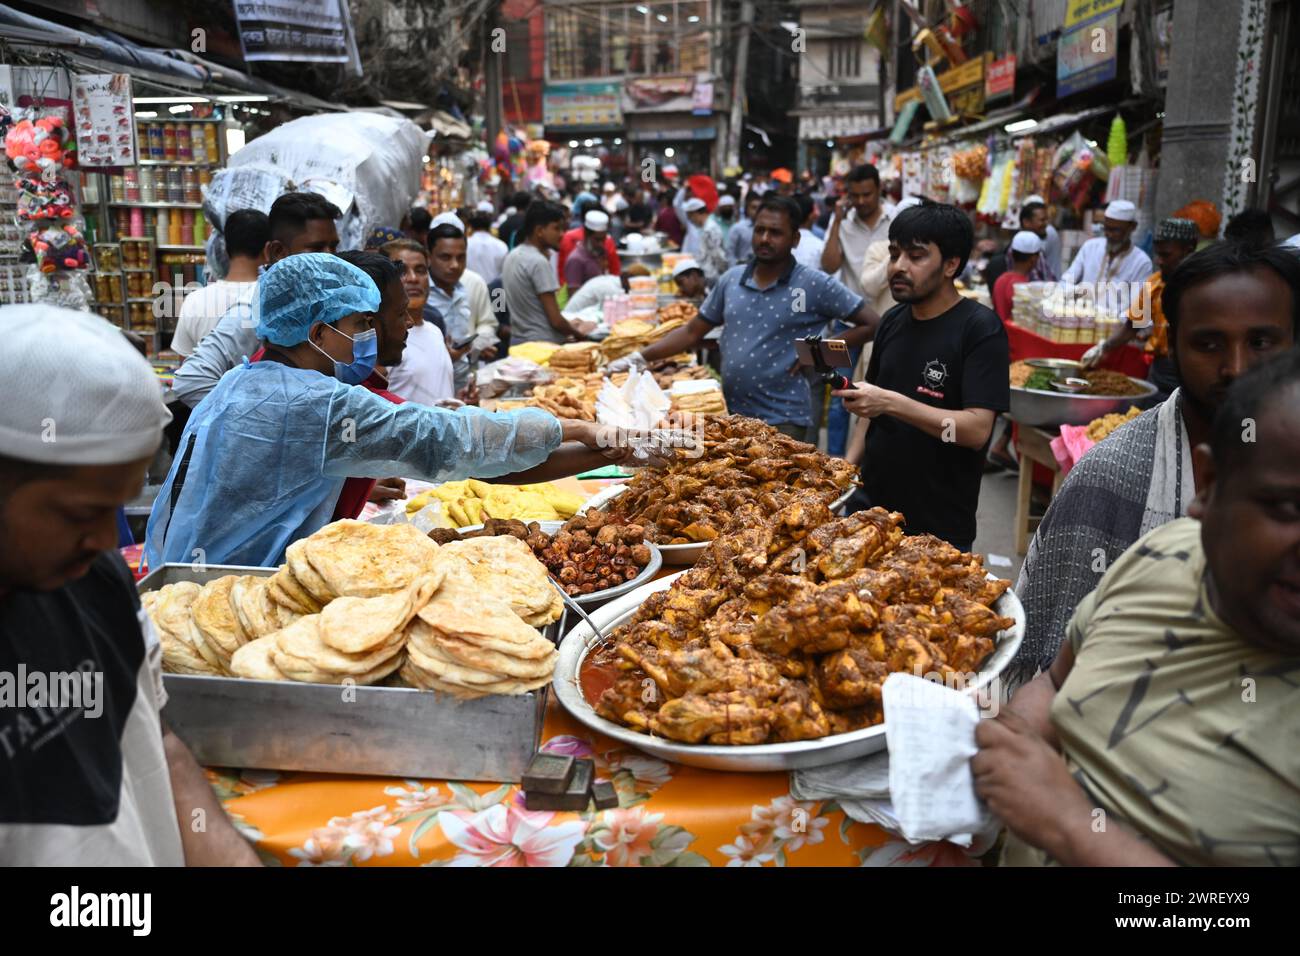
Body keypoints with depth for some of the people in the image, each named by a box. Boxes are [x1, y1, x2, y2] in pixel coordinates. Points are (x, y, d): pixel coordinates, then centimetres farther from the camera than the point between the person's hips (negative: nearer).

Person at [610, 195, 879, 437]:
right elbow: (692, 333, 11)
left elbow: (872, 324, -6)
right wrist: (640, 358, 4)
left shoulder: (815, 285, -8)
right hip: (730, 414, 5)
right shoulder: (732, 279, 6)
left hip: (783, 420, -4)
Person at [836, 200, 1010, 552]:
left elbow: (977, 429, -21)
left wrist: (891, 403, -28)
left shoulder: (981, 329, -13)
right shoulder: (893, 320, 6)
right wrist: (848, 467, 3)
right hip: (873, 507, 6)